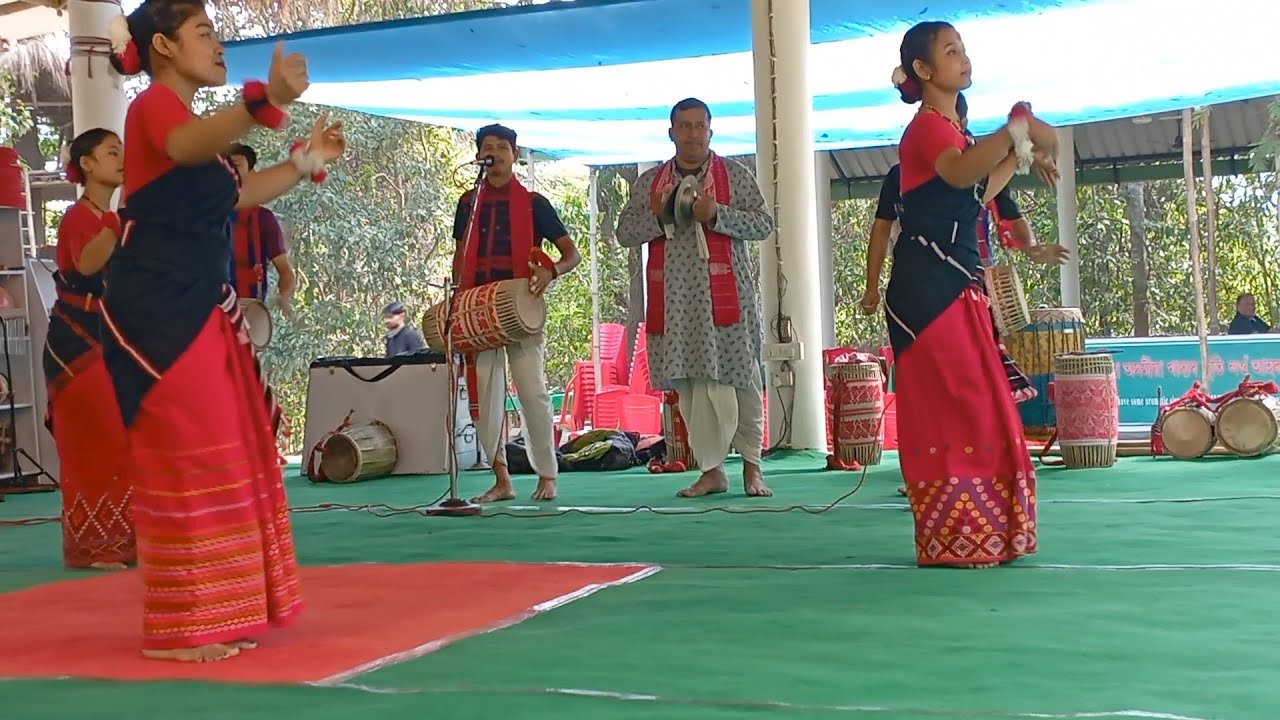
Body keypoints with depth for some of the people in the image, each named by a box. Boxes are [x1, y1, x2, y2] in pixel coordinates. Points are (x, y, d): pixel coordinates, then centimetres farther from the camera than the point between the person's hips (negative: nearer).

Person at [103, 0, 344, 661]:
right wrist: (267, 99, -50)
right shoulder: (155, 105, -10)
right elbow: (184, 149, -35)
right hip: (157, 310, -10)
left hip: (196, 308, 10)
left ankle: (213, 615, 19)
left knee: (220, 458, 11)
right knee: (188, 461, -9)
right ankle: (179, 627, -4)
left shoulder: (185, 118, 19)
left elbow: (233, 196, 29)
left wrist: (305, 161, 27)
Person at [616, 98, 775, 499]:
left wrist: (716, 214, -14)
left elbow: (763, 225, 0)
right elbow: (624, 233, 12)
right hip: (674, 298, 2)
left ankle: (751, 465, 10)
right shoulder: (649, 182, 15)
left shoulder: (735, 176, 7)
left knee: (739, 379, -3)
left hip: (725, 294, -2)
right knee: (690, 384, 0)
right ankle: (712, 470, 6)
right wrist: (657, 215, -7)